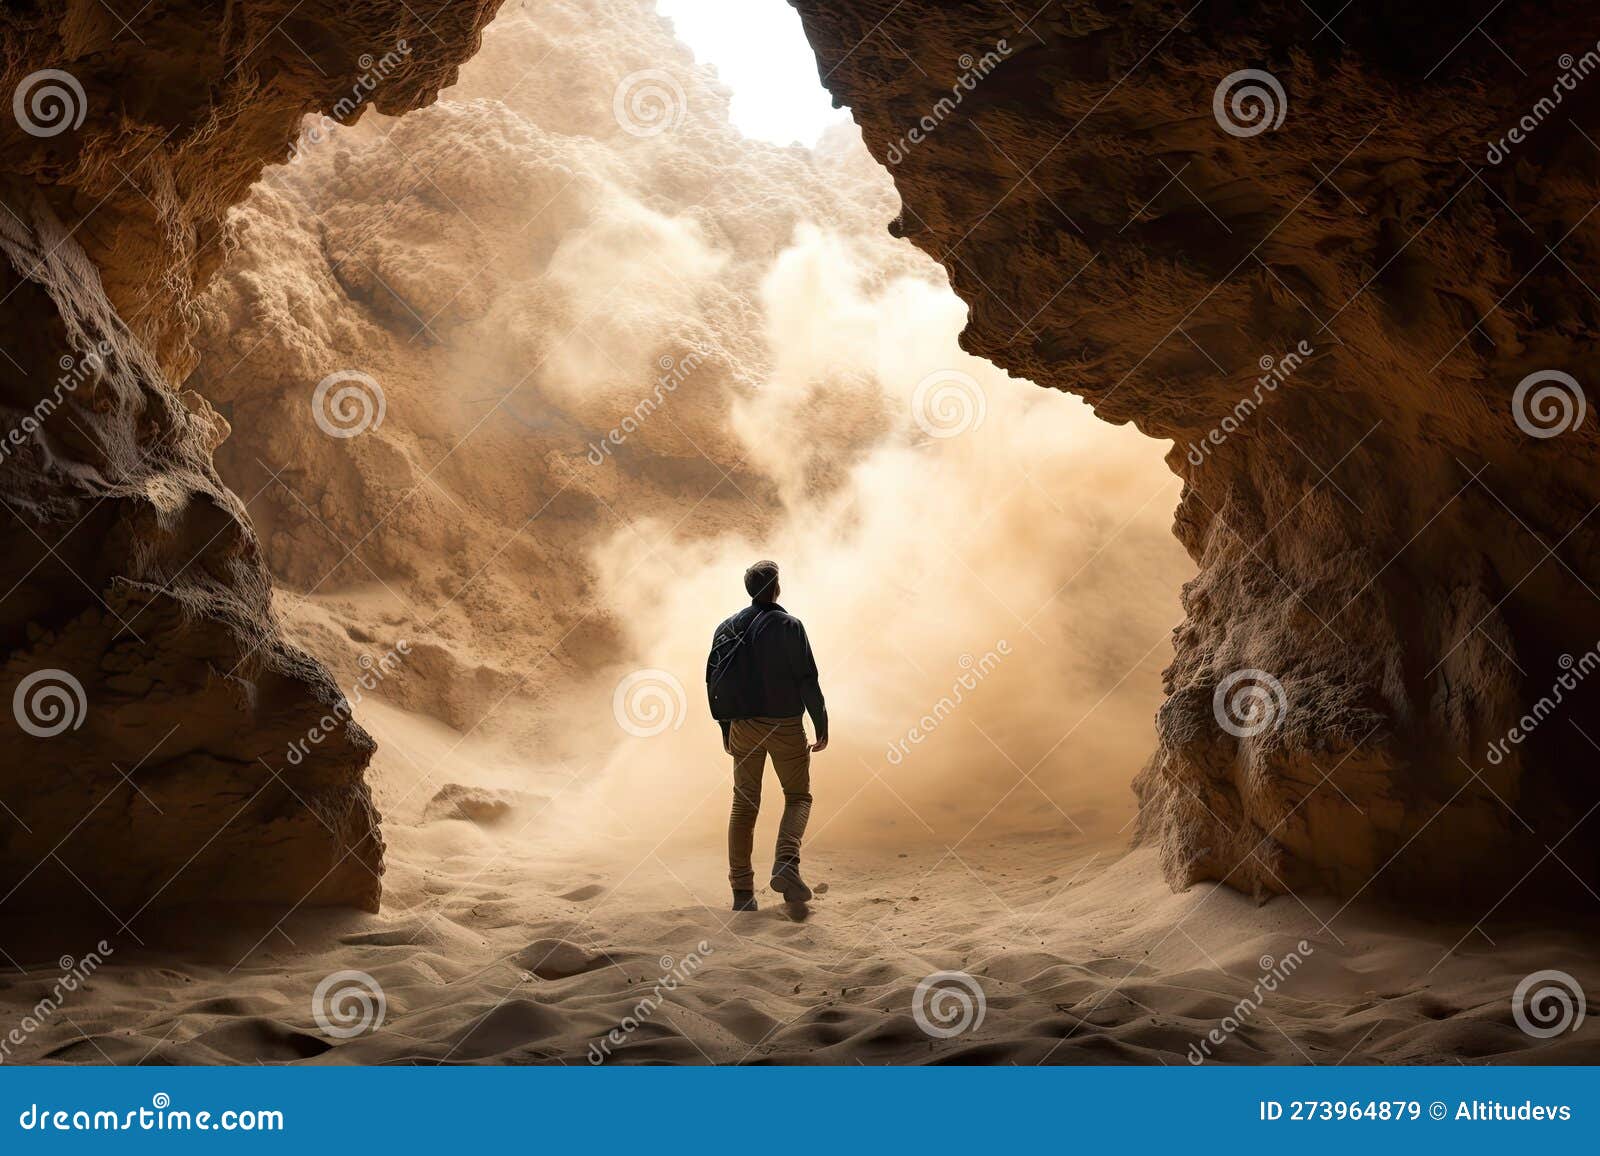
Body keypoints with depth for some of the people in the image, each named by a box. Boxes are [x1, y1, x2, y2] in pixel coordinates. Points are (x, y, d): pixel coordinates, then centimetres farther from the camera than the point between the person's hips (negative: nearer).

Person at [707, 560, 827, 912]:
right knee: (798, 796, 11)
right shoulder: (788, 625, -7)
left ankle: (742, 890, 5)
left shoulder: (727, 628, 7)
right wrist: (821, 725, -4)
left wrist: (725, 728, 19)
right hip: (785, 725, -4)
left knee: (744, 804, 9)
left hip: (742, 726, 4)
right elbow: (807, 679, -12)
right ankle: (786, 864, -13)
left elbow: (713, 681, 10)